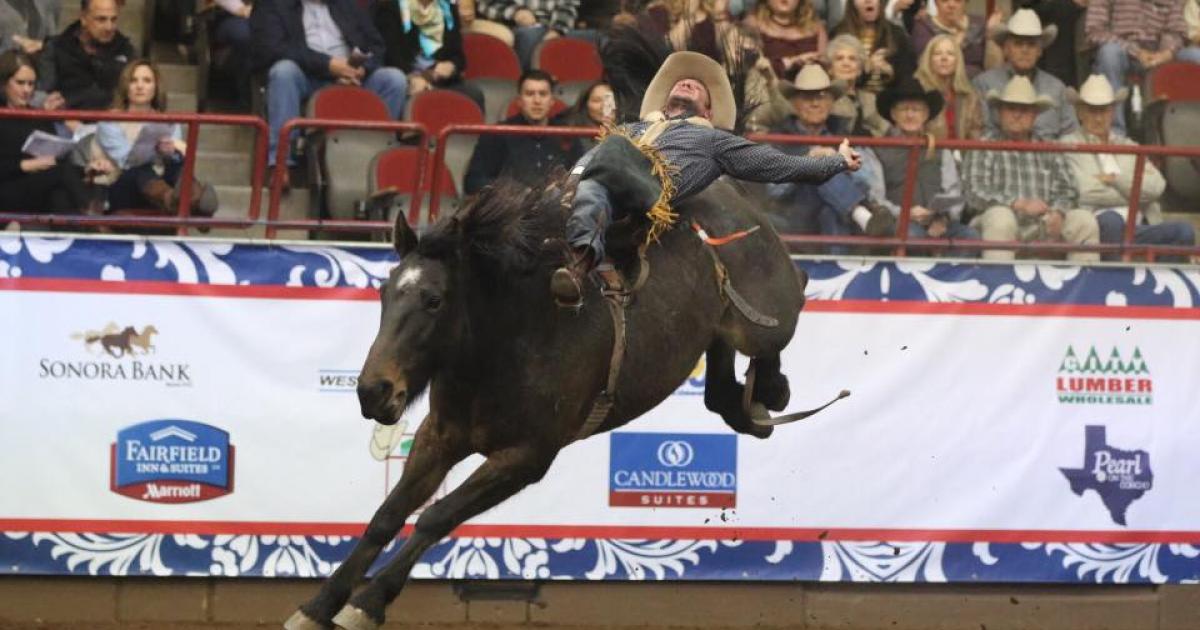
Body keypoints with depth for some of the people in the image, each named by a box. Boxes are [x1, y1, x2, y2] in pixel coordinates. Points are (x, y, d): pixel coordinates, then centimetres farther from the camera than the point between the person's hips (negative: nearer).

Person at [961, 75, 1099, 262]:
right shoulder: (984, 147, 10)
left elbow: (1066, 191, 13)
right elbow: (975, 193, -3)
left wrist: (1058, 212, -12)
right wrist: (1019, 204, -16)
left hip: (1044, 229, 3)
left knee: (1084, 220, -20)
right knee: (1000, 216, -35)